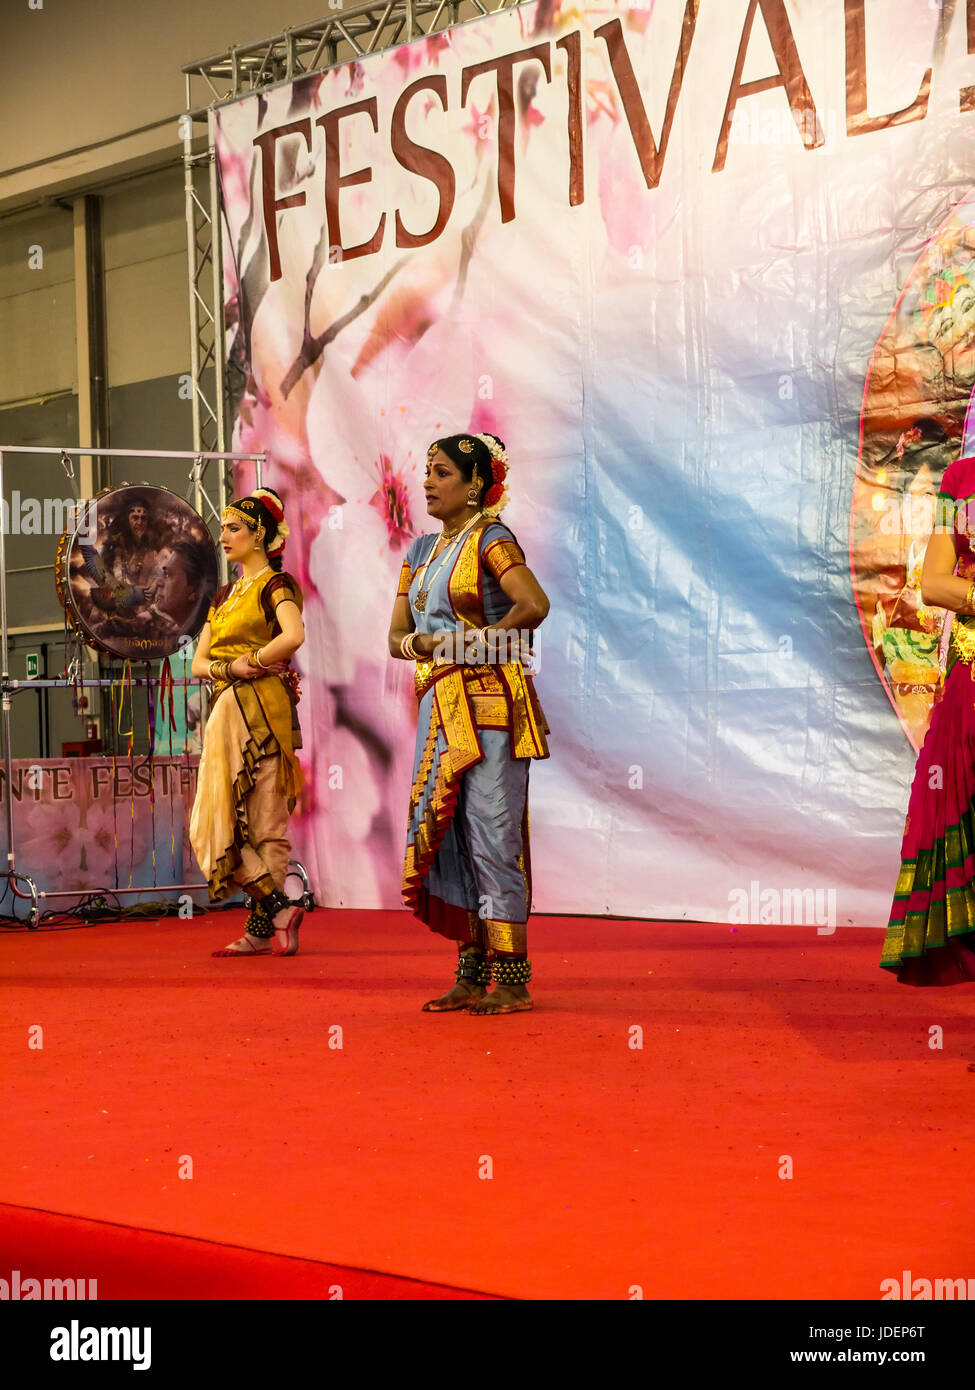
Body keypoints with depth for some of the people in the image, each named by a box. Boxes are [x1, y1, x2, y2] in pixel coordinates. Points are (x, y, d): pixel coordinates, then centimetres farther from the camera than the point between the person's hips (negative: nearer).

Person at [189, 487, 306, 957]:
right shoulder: (224, 595, 21)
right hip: (228, 712, 9)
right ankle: (277, 911, 3)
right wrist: (229, 668, -6)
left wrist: (249, 662, -10)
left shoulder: (275, 584, -4)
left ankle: (264, 925, -8)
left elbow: (294, 636, -24)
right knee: (223, 822, 3)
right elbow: (198, 662, 16)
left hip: (260, 710, -9)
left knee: (263, 823, -10)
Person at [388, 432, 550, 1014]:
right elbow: (397, 635, 15)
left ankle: (512, 979, -3)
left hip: (489, 704, -8)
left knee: (493, 832, -7)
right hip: (441, 705, 8)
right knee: (446, 830, 7)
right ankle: (472, 976, 14)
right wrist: (422, 643, -7)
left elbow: (535, 605, -22)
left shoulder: (490, 539, -7)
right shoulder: (422, 550, 16)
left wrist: (477, 643, -12)